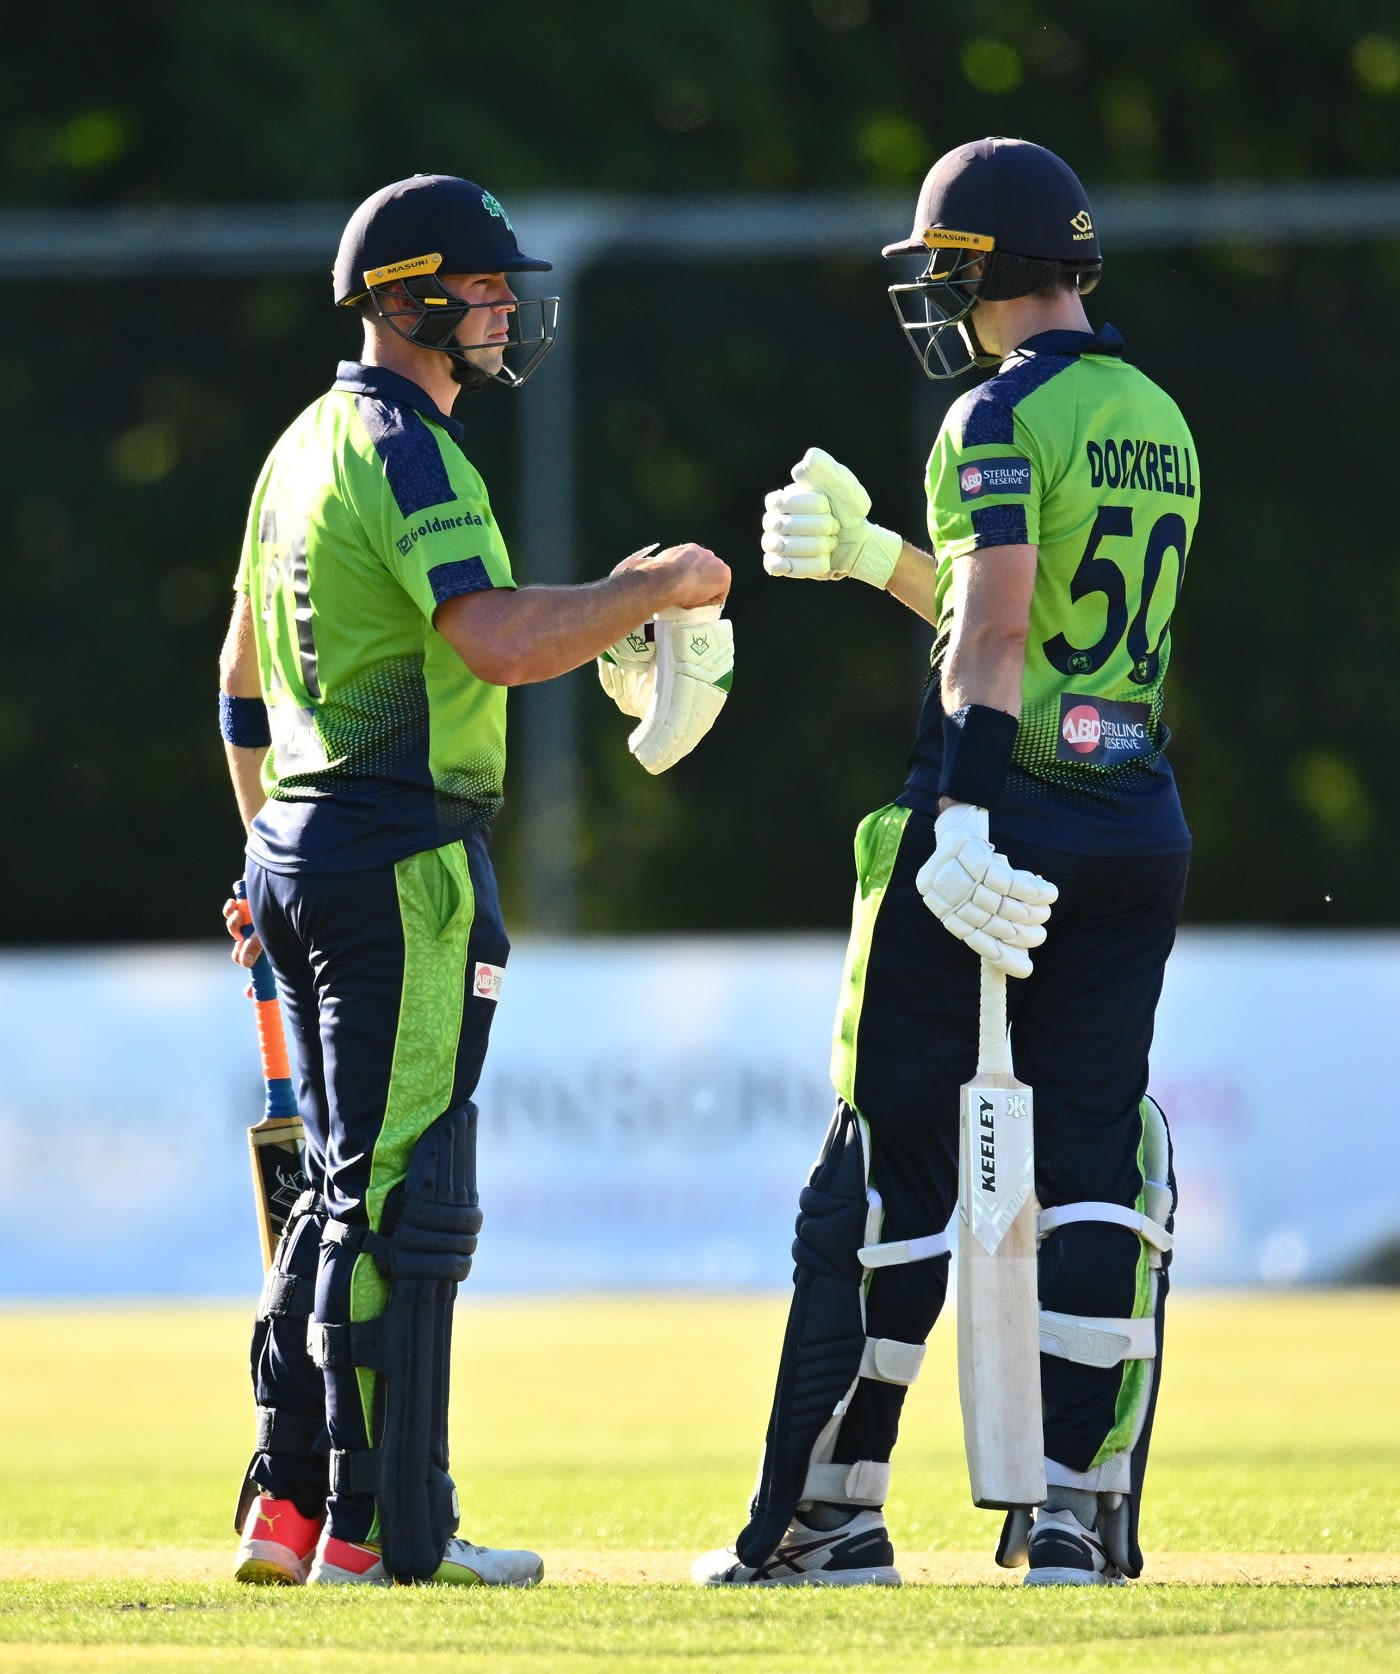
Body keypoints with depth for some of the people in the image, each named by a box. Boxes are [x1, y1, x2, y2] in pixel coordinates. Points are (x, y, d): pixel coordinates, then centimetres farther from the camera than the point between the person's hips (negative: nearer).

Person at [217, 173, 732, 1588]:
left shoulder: (302, 447, 17)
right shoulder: (404, 449, -13)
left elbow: (242, 680, 24)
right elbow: (499, 641, -27)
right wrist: (652, 589, -16)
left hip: (299, 849, 10)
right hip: (404, 856, -10)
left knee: (347, 1188, 14)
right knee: (403, 1191, -7)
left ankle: (287, 1509, 14)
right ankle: (384, 1527, -7)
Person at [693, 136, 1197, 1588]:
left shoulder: (1000, 417, -9)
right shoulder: (1159, 425, 16)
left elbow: (995, 618, -21)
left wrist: (967, 817, -28)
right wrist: (874, 555, 30)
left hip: (1000, 813, -7)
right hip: (1140, 826, 7)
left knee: (891, 1163, 1)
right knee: (1097, 1162, 5)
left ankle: (827, 1516, 6)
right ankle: (1080, 1513, -2)